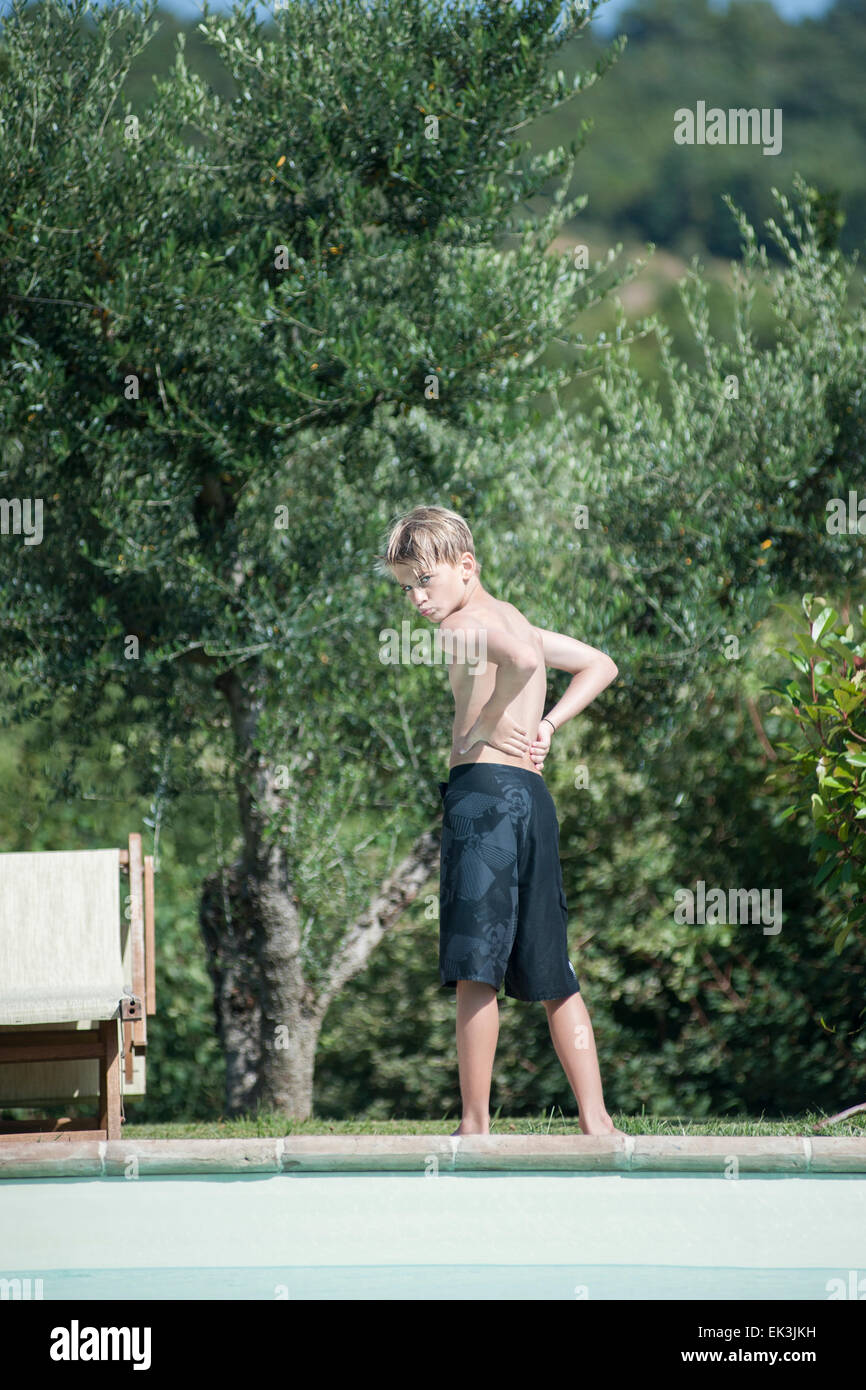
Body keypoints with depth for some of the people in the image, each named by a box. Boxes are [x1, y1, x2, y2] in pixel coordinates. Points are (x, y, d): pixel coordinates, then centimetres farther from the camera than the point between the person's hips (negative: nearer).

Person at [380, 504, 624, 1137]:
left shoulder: (465, 624, -5)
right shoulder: (512, 619, 22)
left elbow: (524, 658, -27)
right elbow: (600, 665, 32)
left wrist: (487, 728, -14)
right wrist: (546, 726, 20)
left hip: (485, 787, -9)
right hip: (533, 796, 10)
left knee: (475, 969, -8)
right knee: (551, 975, 11)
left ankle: (475, 1126, -9)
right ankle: (597, 1121, 10)